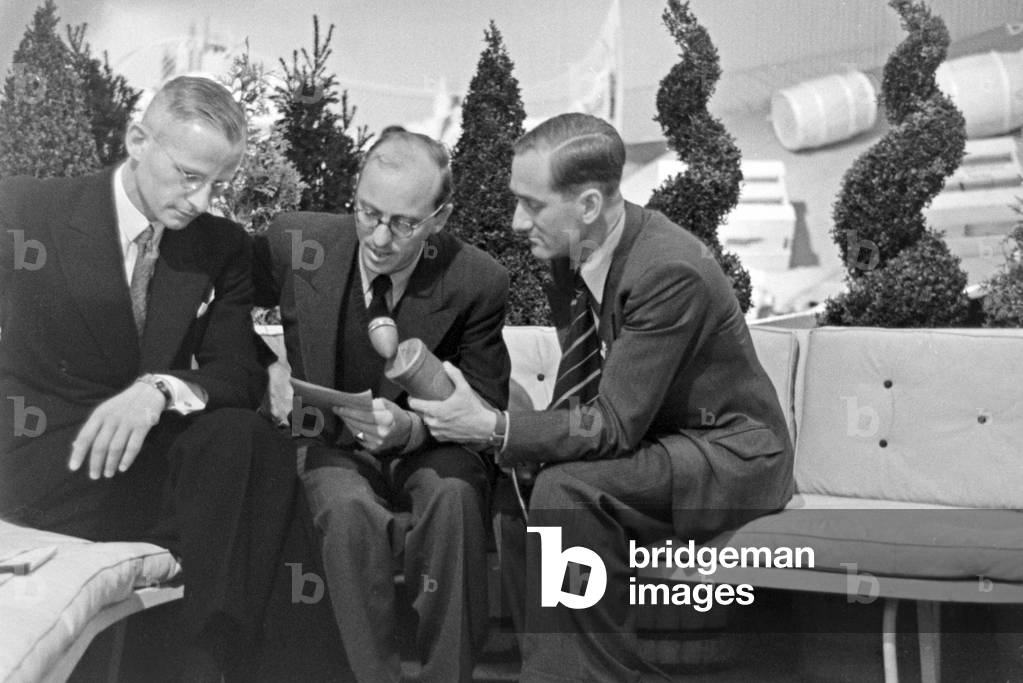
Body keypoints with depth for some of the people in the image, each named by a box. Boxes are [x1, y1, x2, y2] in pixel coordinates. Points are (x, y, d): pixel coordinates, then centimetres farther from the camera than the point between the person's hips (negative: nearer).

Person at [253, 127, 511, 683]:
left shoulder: (477, 282, -13)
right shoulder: (296, 242, -10)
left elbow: (487, 408, -4)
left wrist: (411, 428, -23)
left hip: (429, 446, 0)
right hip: (332, 444, 1)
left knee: (453, 495, -34)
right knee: (351, 511, -33)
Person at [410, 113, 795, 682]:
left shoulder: (669, 271, -28)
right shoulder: (572, 251, -2)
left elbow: (616, 425, -27)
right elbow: (581, 391, 8)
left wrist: (492, 428, -30)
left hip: (732, 455, -8)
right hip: (652, 436, 9)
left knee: (567, 491, -29)